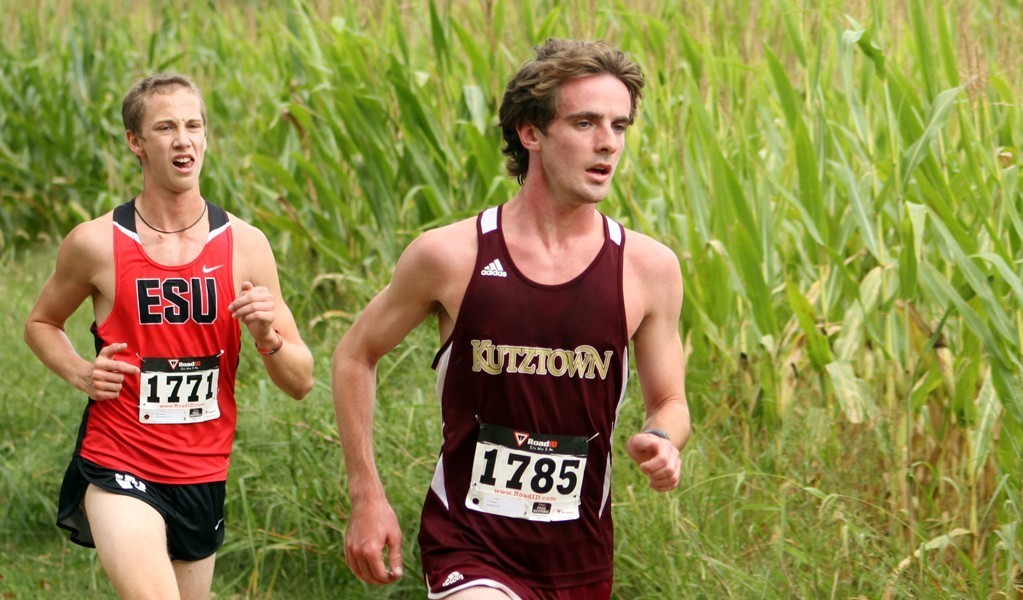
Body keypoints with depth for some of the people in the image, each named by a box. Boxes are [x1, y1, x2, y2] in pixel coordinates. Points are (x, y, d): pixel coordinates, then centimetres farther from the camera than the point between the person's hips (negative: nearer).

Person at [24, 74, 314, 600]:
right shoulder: (96, 244, -5)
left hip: (203, 476, 4)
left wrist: (268, 336, -17)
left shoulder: (245, 244, 0)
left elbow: (300, 383, 3)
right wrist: (79, 373, -5)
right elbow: (41, 323, 15)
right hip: (117, 469, -4)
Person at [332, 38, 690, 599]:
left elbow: (669, 401, 9)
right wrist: (366, 496, 1)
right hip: (470, 547, -3)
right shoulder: (451, 256, -9)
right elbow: (355, 355, 6)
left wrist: (662, 442, -14)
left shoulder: (648, 268, -3)